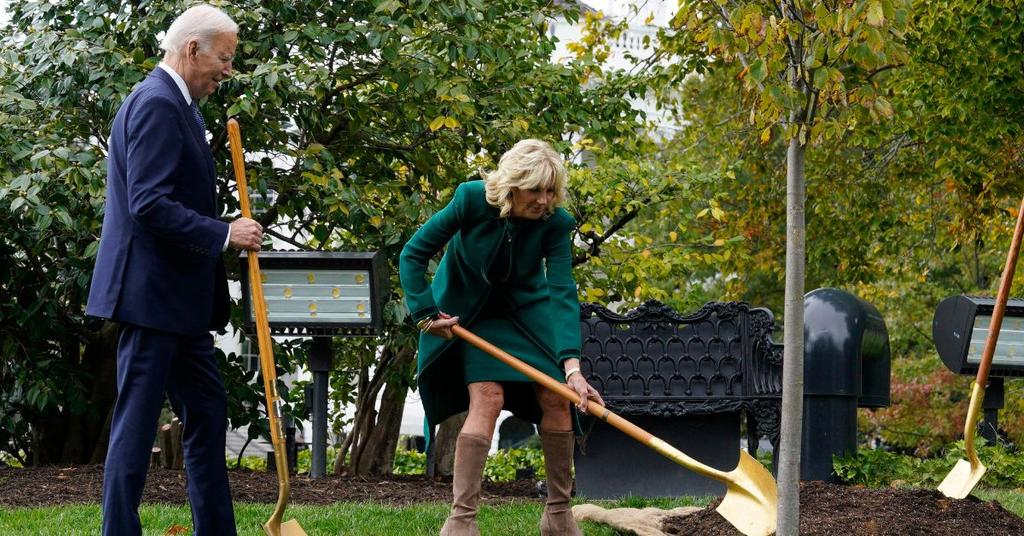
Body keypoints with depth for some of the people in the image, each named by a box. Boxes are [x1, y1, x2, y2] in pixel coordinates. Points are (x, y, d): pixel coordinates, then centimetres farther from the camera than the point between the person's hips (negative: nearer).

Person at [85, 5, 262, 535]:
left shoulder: (173, 104, 16)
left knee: (207, 408, 13)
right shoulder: (157, 104, -16)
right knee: (137, 419, -6)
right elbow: (150, 204, -24)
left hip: (178, 297, 11)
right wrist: (224, 233, -22)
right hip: (152, 292, -11)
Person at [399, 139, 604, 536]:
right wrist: (425, 313, -21)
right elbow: (413, 255, -17)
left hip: (527, 310, 3)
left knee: (556, 399, -6)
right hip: (468, 312, -3)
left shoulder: (555, 223, -22)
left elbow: (563, 293, -29)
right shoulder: (472, 199, -27)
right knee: (487, 398, -20)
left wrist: (572, 368, -38)